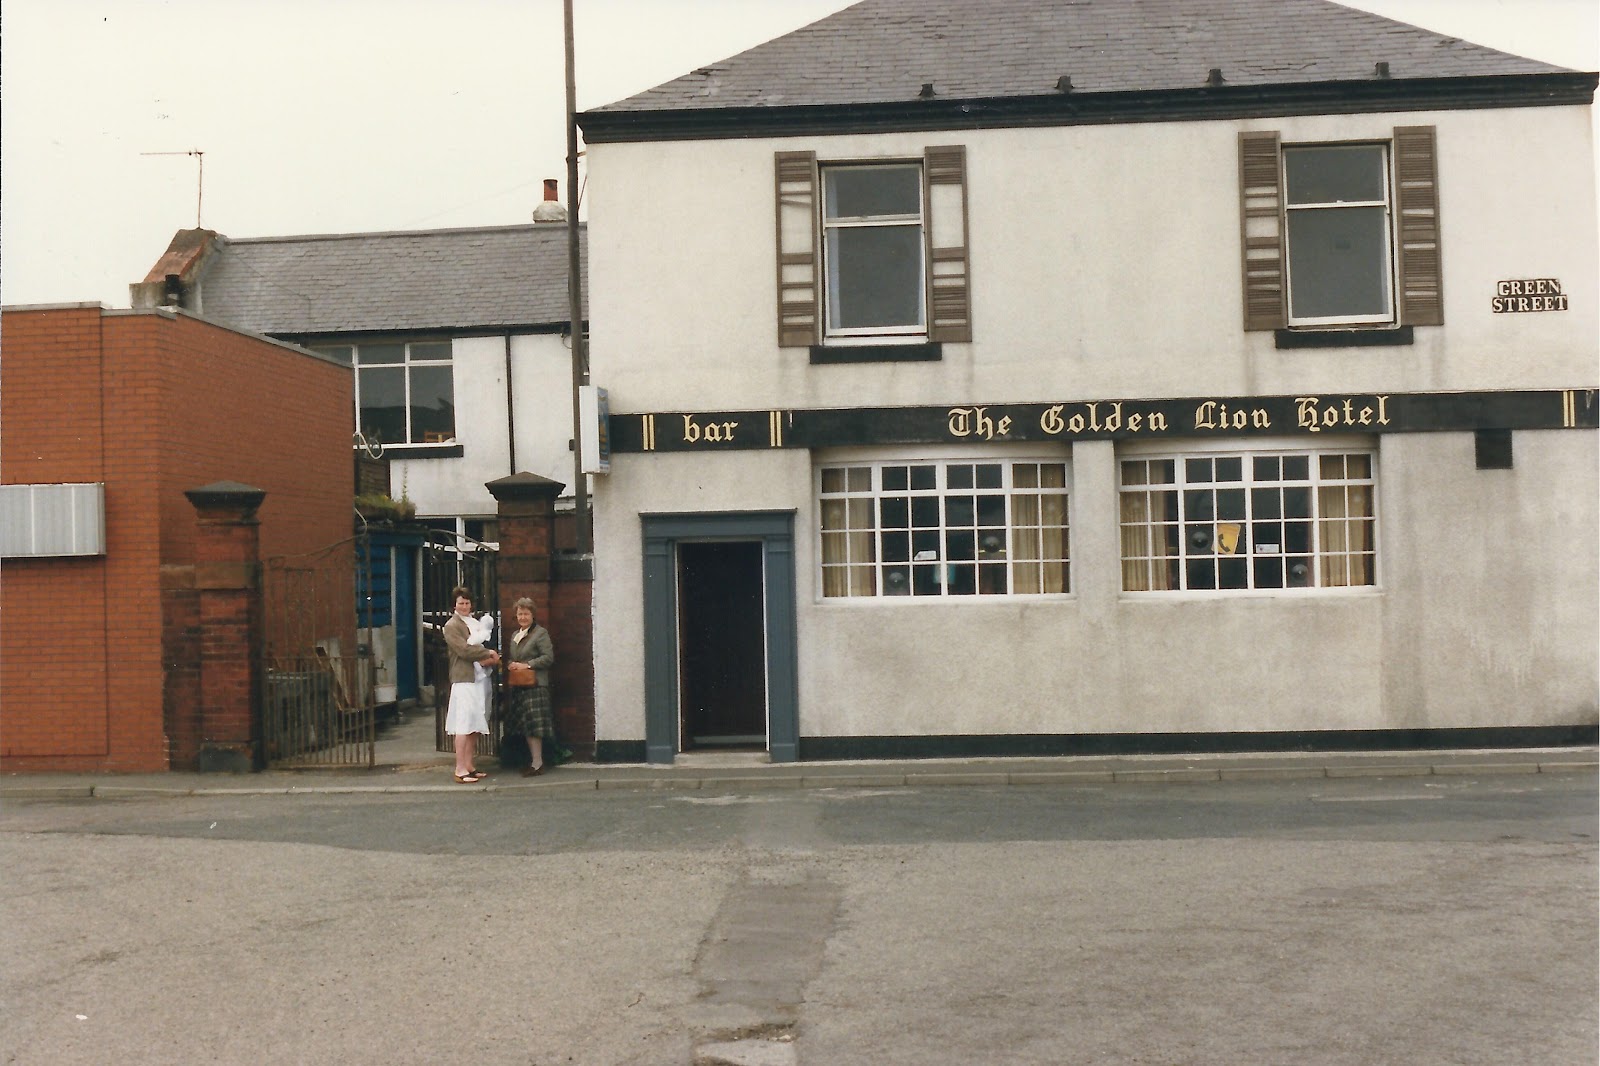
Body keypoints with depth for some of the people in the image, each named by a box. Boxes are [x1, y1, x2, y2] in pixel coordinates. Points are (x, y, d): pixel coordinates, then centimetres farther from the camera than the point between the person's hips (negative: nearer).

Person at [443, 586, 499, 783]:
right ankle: (460, 770, -9)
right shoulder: (452, 626, -4)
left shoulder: (476, 623, 18)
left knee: (475, 725, 9)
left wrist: (489, 659, -4)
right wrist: (488, 654, -10)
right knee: (464, 725, -10)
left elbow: (483, 646, 18)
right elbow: (464, 650, -15)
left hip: (479, 678, 7)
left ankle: (468, 766, 15)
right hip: (464, 679, -7)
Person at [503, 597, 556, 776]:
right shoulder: (515, 635, 19)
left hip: (535, 685, -8)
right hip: (518, 686, 8)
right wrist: (510, 665, 3)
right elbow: (509, 657, 26)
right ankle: (534, 759, 16)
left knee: (534, 725, -9)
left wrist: (527, 665, -16)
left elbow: (548, 657, -11)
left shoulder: (540, 633, -4)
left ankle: (538, 764, -6)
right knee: (525, 726, 9)